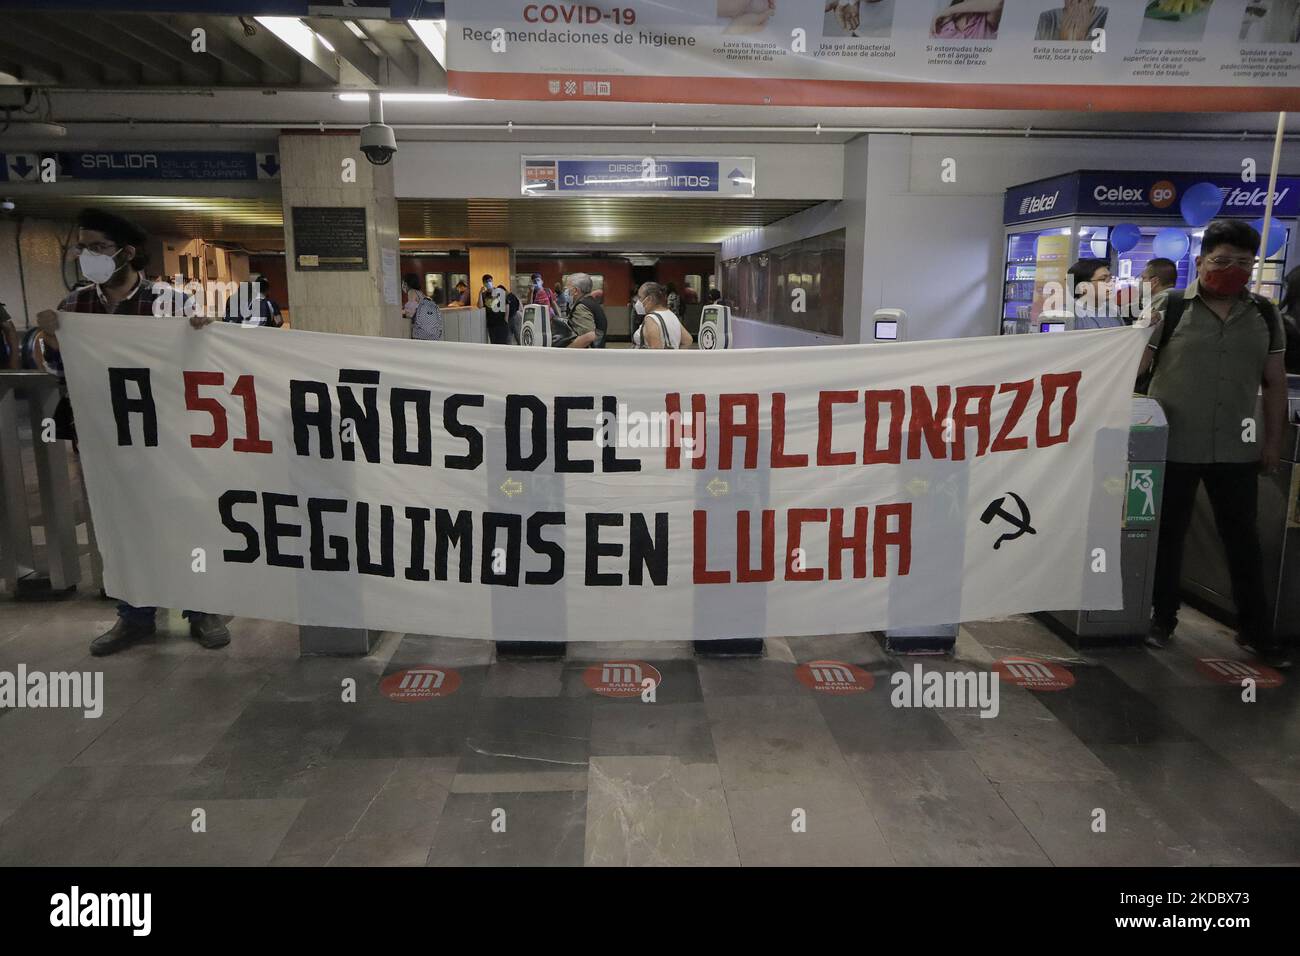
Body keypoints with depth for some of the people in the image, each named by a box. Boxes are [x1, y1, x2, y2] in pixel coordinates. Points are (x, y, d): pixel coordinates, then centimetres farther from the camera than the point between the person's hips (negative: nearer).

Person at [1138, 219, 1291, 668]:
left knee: (1242, 538, 10)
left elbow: (1274, 382, 12)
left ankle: (1254, 629, 23)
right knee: (1168, 534, 9)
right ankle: (1163, 617, 24)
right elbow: (1133, 367, -8)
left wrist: (1273, 440, 9)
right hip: (1173, 445, -3)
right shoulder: (1169, 308, -4)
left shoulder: (1264, 315, 7)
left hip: (1237, 449, 3)